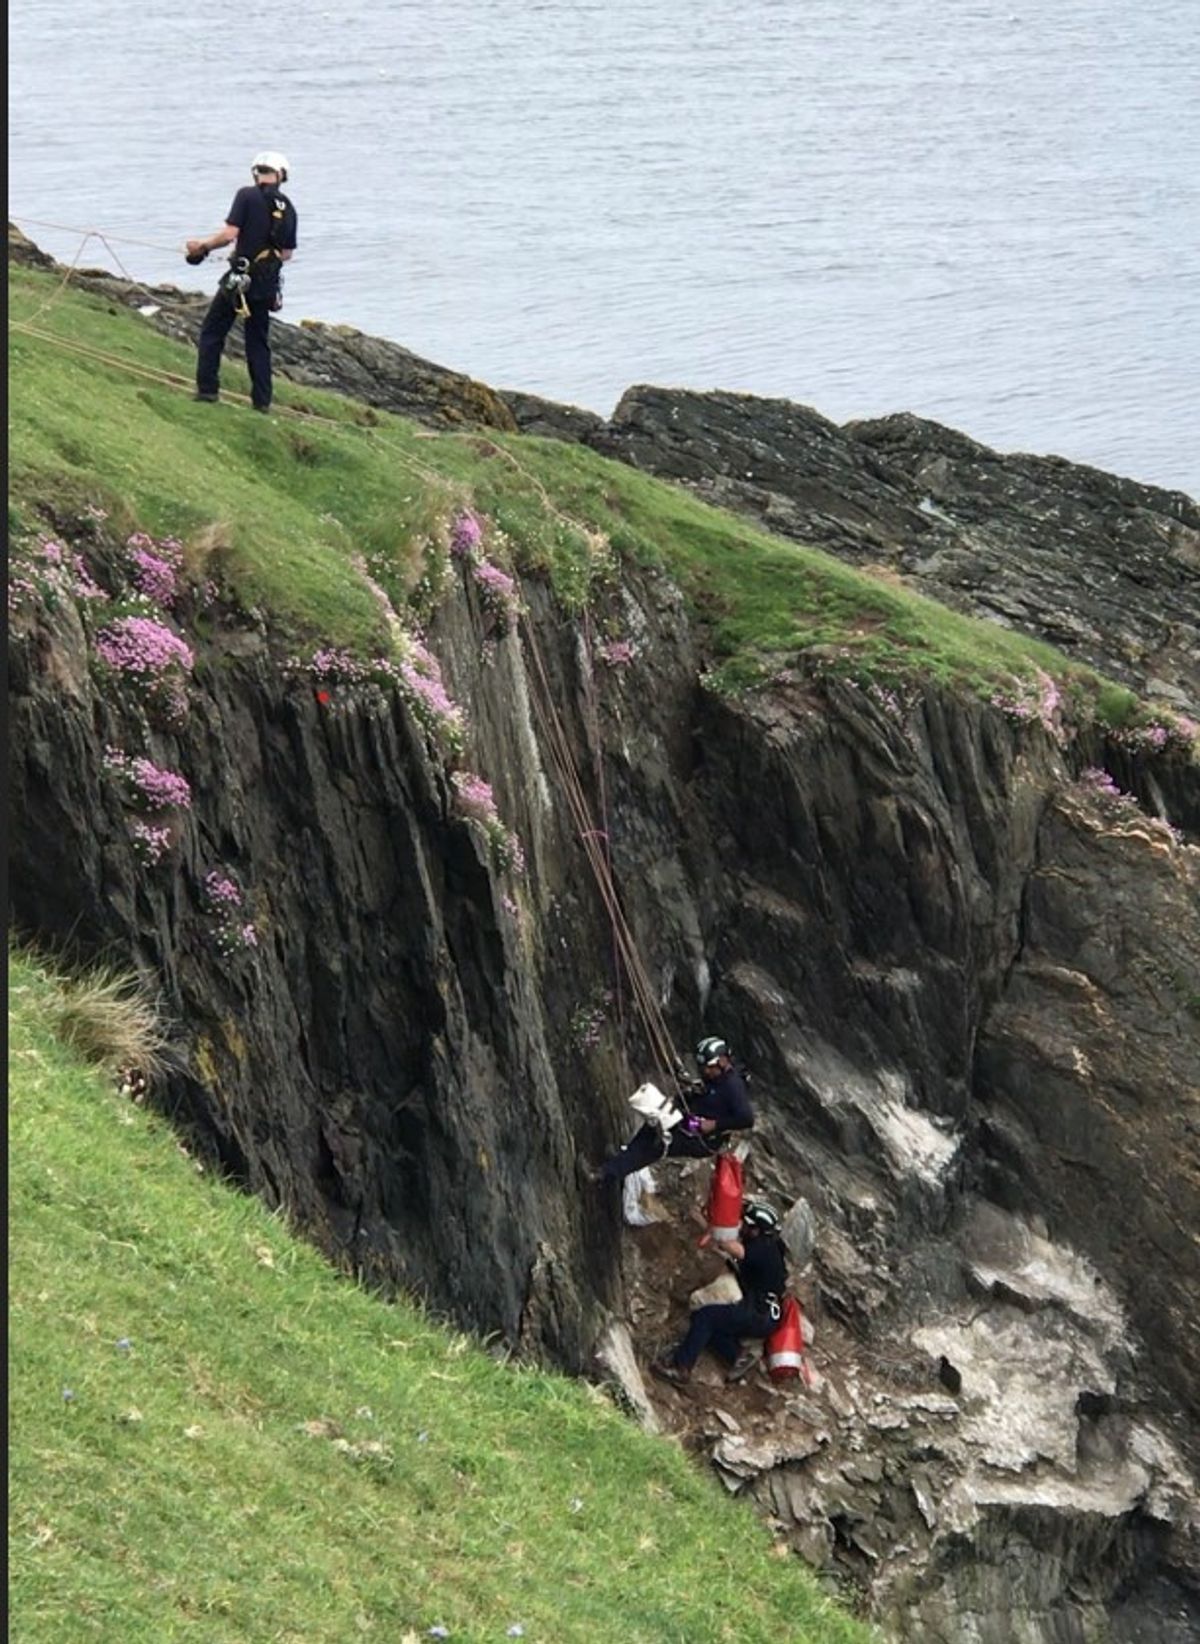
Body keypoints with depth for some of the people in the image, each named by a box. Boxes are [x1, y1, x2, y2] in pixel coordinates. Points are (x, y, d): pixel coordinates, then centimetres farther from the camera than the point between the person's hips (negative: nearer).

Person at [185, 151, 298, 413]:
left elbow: (229, 233, -17)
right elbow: (287, 253, 10)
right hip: (268, 283, 5)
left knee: (212, 332, 8)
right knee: (258, 340, 13)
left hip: (241, 278, -5)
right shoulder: (287, 208, 6)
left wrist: (202, 246, -4)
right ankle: (262, 400, 10)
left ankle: (207, 388, 3)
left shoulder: (248, 195, -10)